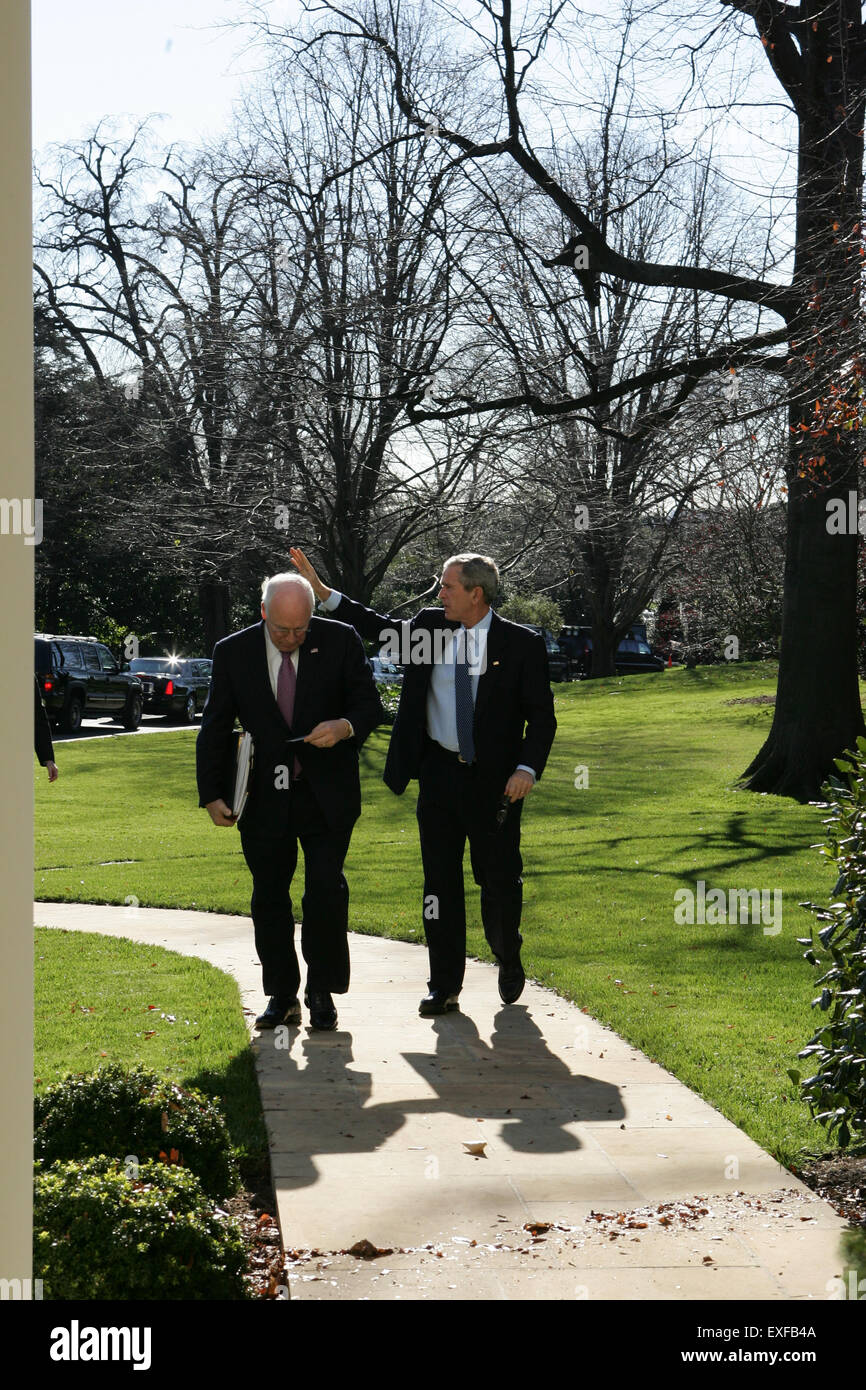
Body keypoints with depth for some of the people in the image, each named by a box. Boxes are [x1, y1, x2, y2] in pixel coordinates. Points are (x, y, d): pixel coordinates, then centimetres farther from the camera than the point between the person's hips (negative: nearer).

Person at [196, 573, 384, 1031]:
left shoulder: (340, 641, -4)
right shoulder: (232, 653, -2)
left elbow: (370, 705, 2)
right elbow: (214, 728, 4)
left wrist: (346, 726, -20)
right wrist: (212, 794, -3)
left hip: (326, 797, -2)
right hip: (264, 799, 2)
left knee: (326, 891, -8)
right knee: (269, 899, 8)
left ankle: (321, 993, 8)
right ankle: (282, 996, 20)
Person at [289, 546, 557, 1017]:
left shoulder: (521, 643, -5)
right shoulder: (429, 626, 5)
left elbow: (541, 714, -3)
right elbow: (377, 627, 19)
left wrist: (528, 768, -15)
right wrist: (320, 589, 13)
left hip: (495, 781, -3)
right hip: (439, 772, 3)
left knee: (500, 878, 3)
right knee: (440, 880, 5)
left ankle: (508, 957, 33)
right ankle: (445, 984, 15)